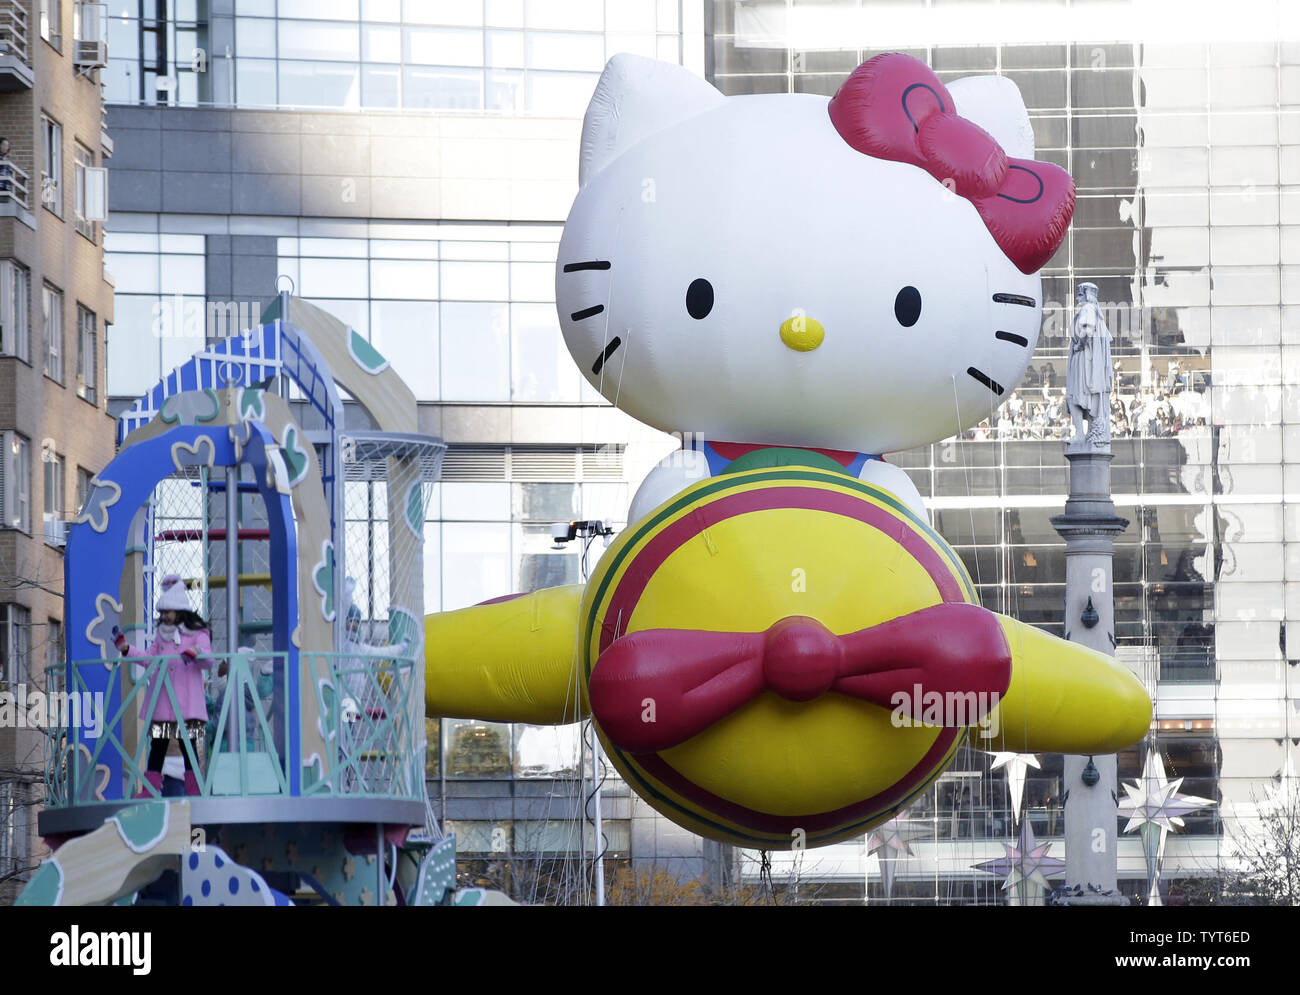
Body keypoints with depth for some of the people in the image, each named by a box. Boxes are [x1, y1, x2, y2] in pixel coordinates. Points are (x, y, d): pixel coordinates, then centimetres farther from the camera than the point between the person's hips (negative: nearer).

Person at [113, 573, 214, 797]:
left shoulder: (197, 634, 0)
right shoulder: (161, 634, 19)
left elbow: (208, 661, -10)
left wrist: (197, 653, -32)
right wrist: (126, 648, 11)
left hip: (186, 701, -6)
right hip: (160, 701, 6)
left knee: (187, 744, -6)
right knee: (158, 745, 5)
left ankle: (194, 789, -4)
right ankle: (151, 789, 7)